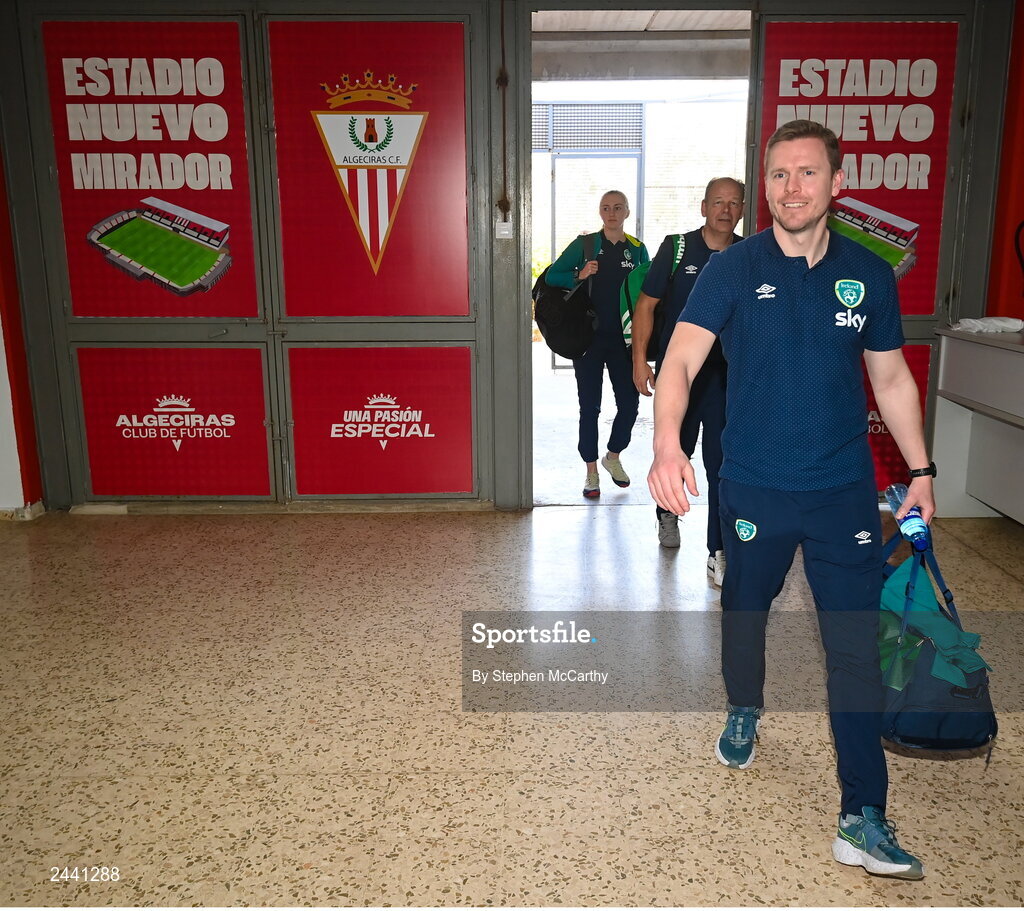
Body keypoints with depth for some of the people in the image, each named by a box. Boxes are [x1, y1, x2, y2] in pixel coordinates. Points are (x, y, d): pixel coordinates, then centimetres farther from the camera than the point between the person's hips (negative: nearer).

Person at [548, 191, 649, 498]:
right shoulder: (584, 244, 0)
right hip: (588, 337, -2)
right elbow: (551, 277, -1)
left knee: (629, 403, 2)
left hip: (623, 338, 2)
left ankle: (613, 456, 28)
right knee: (589, 406, 3)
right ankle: (592, 471, 15)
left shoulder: (637, 249, 7)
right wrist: (578, 276, -17)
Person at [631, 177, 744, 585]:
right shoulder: (676, 248, -3)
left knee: (722, 463, -3)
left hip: (727, 374, 1)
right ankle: (667, 513, 43)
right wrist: (640, 358, -5)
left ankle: (718, 554, 3)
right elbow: (646, 303, 0)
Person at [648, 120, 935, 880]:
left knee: (858, 647, 1)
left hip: (846, 490, 2)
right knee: (744, 616, 17)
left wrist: (920, 469, 9)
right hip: (755, 489, -1)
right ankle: (745, 713, 48)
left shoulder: (869, 275, 2)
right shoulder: (733, 269, -7)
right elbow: (681, 361, -20)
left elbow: (892, 378, 12)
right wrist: (667, 444, -37)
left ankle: (863, 819, 11)